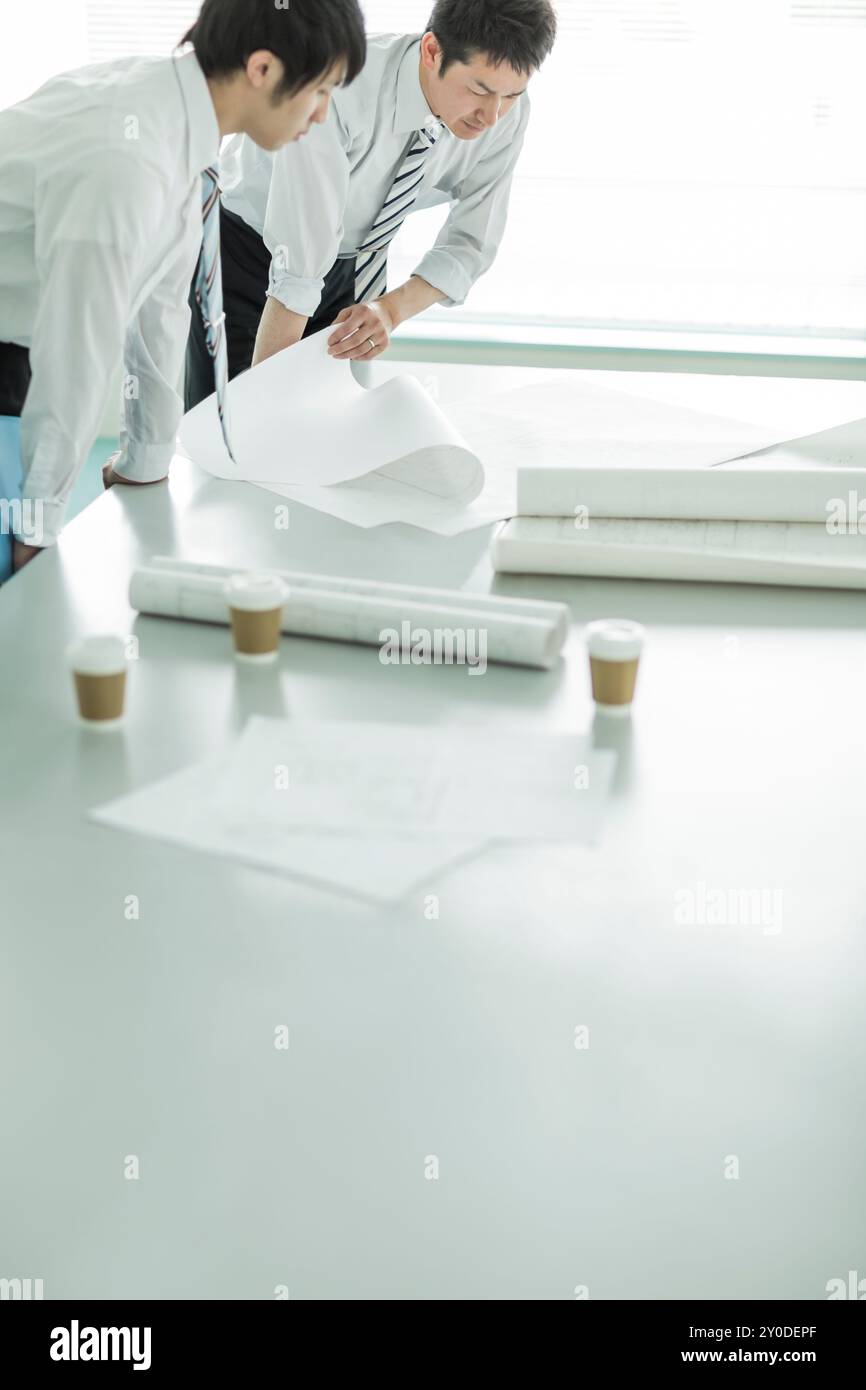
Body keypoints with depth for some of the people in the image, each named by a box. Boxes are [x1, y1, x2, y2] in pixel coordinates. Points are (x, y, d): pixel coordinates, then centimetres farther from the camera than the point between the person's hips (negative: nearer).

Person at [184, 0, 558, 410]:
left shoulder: (507, 112, -20)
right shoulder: (336, 87, -36)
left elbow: (471, 243, -12)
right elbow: (297, 267, -36)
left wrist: (391, 310, -30)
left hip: (357, 255, 4)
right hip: (246, 249, -4)